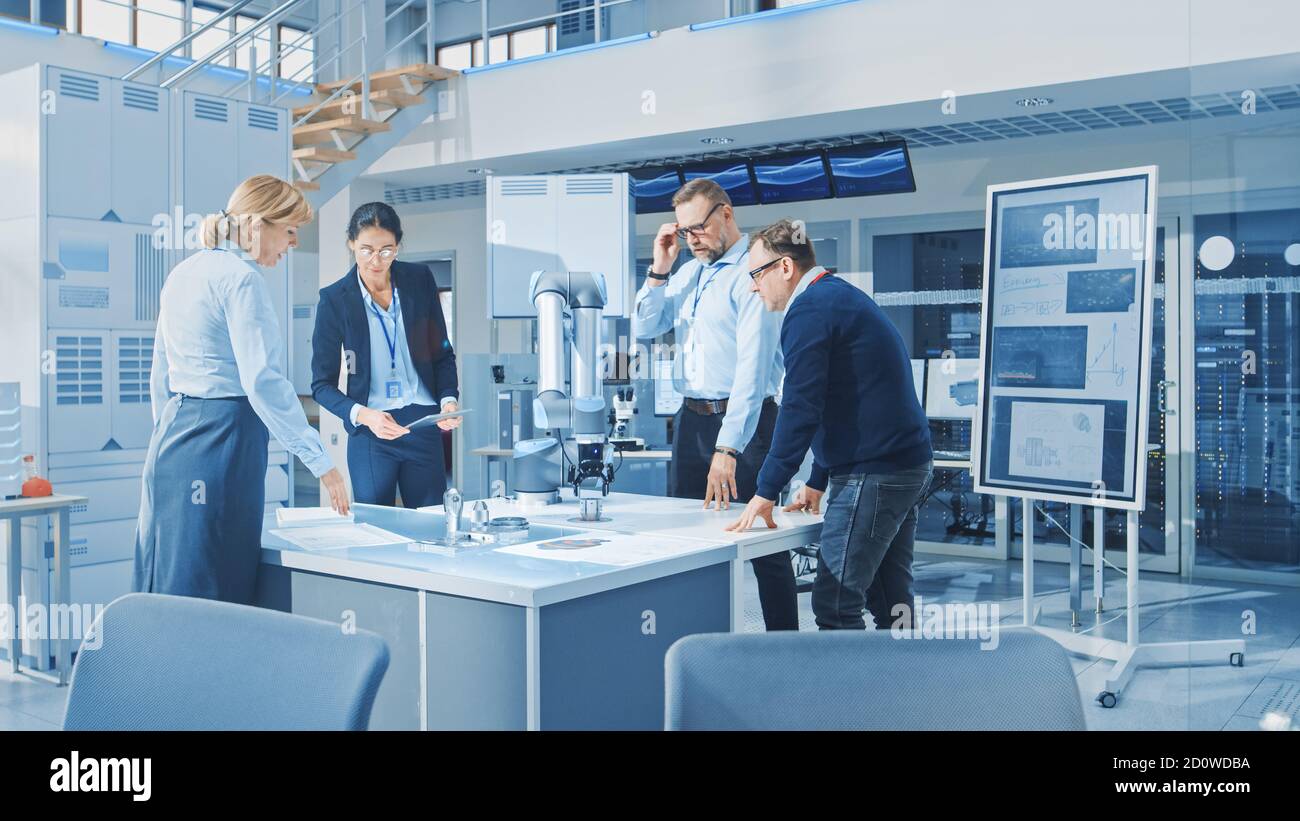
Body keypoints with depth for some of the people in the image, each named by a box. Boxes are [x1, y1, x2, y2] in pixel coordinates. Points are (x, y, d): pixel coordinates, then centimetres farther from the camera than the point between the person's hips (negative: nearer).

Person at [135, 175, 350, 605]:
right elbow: (263, 381, -20)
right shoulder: (241, 277, -12)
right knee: (215, 599, -4)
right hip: (222, 441, -9)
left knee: (169, 596, 13)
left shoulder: (183, 272, 16)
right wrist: (320, 461, -19)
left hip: (171, 437, 9)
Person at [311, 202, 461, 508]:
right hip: (370, 431, -2)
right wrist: (363, 414, -21)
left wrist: (448, 399, -8)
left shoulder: (420, 279, 1)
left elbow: (442, 353, 10)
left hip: (424, 425, 2)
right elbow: (322, 384, -4)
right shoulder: (335, 298, -5)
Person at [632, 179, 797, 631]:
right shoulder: (688, 273, 14)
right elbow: (643, 329, 13)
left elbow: (753, 369, -20)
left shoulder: (751, 274, -11)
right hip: (690, 419, 8)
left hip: (743, 421, -8)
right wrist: (659, 269, 1)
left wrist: (728, 449, -25)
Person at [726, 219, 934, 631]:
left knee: (835, 604, -7)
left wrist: (766, 492, -11)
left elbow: (800, 409, -17)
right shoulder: (842, 296, 21)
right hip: (908, 464, 10)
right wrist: (817, 482, 28)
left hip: (871, 473, -10)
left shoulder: (809, 309, -11)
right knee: (890, 600, 14)